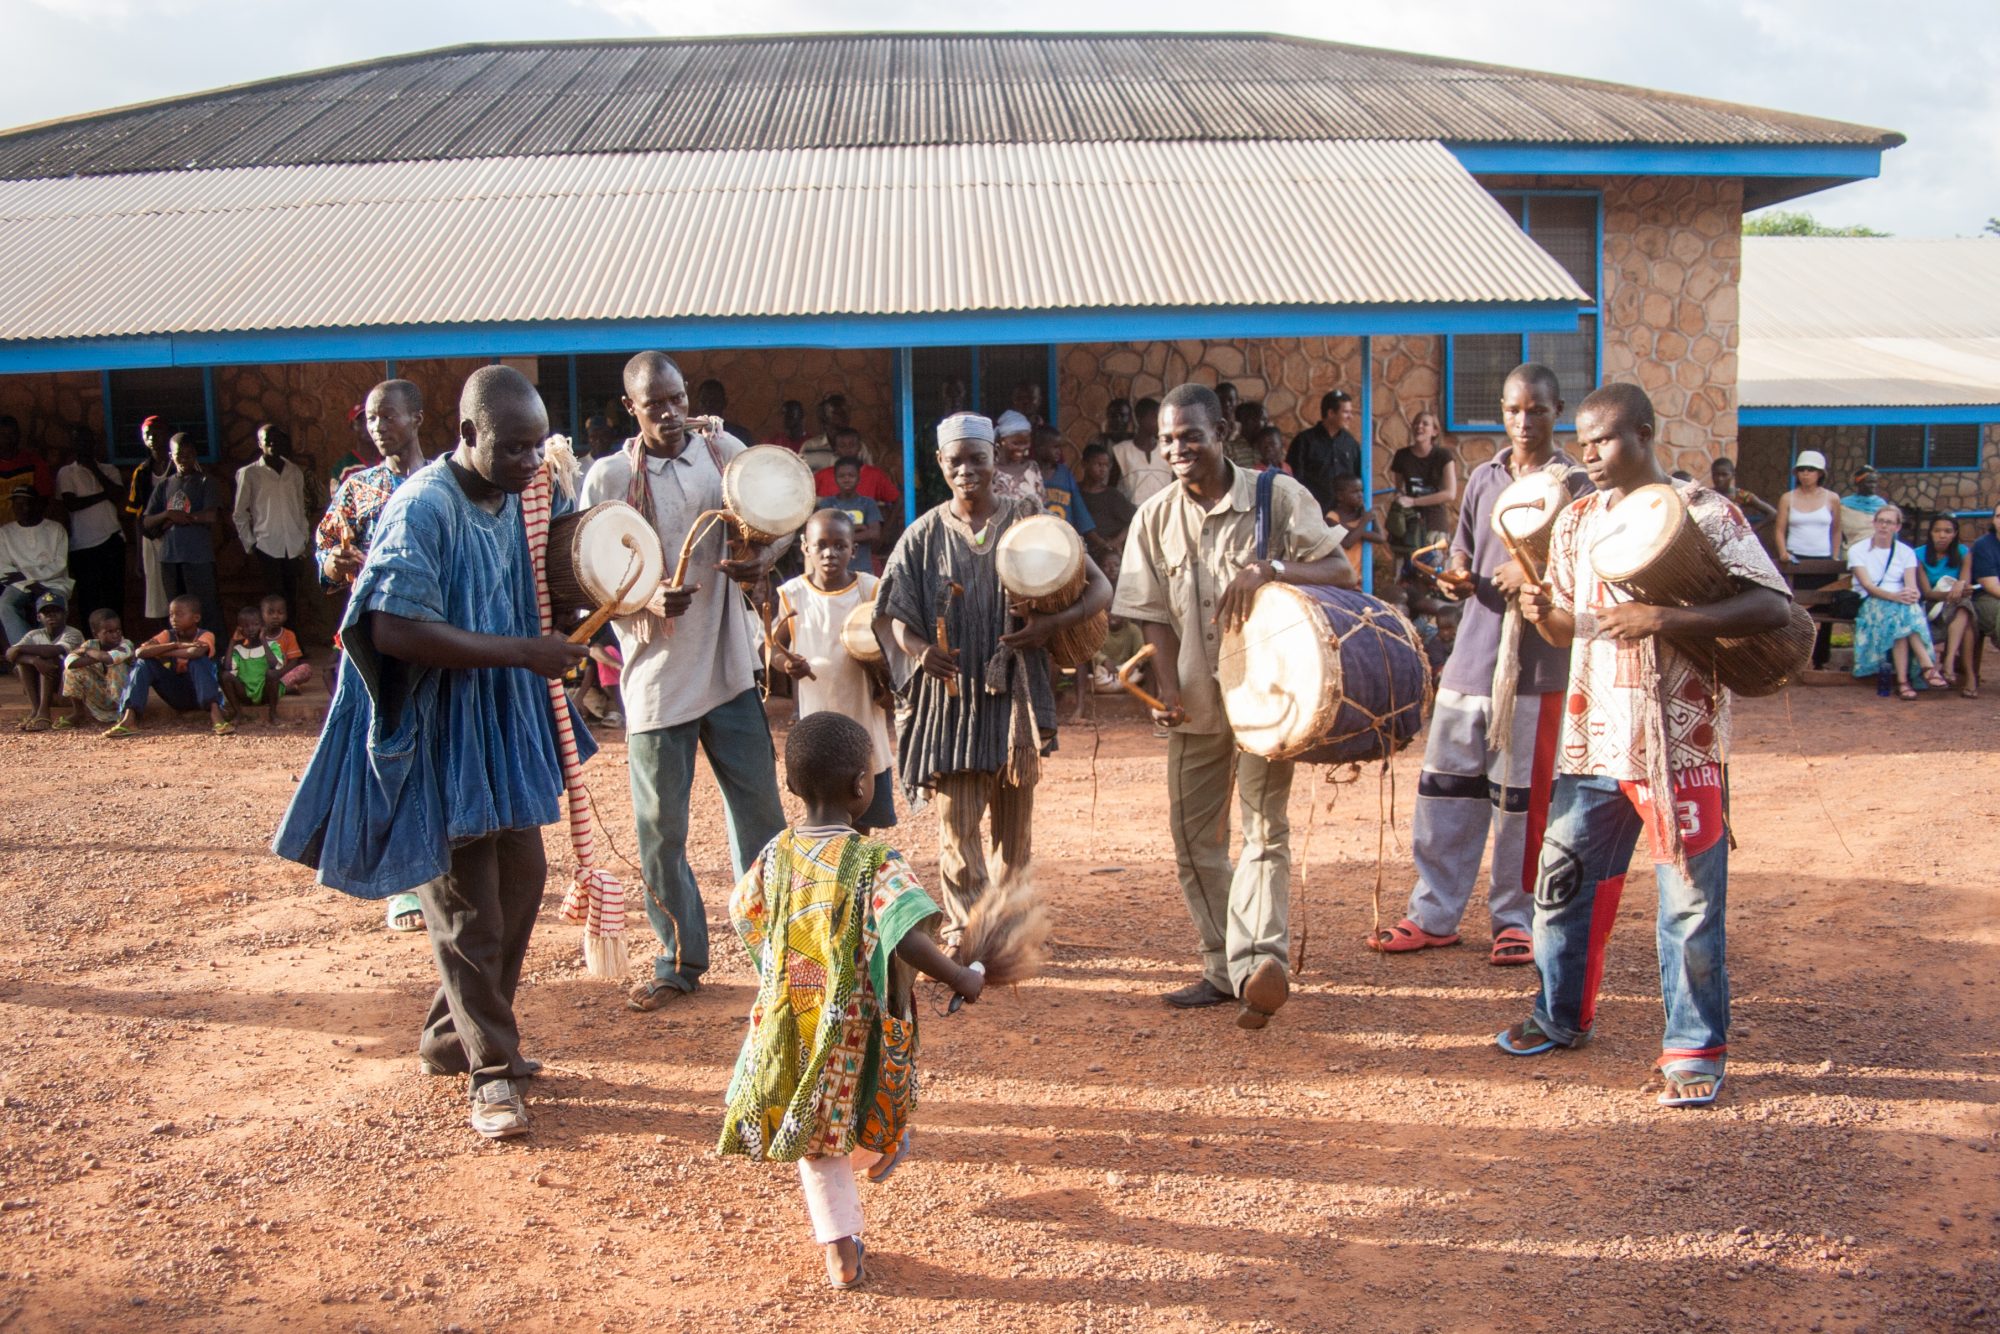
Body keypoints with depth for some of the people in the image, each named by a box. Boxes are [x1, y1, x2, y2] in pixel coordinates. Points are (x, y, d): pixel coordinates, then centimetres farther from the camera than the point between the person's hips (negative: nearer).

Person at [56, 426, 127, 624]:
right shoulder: (66, 472, 6)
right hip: (83, 544, -2)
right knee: (88, 596, -1)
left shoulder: (109, 470, 12)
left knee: (115, 593, 1)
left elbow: (118, 495, -6)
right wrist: (103, 495, -4)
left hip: (111, 539, 2)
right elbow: (70, 504, -7)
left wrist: (95, 470, -3)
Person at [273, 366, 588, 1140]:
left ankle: (453, 1038, 30)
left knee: (521, 883, 14)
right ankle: (491, 1072, 12)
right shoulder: (422, 509, -19)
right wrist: (522, 652, -26)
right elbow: (396, 629, -29)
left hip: (504, 727, 9)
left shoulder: (509, 502, 6)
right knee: (468, 910, -1)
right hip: (438, 735, -8)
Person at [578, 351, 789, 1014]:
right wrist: (648, 599, -24)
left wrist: (761, 559, -12)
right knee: (661, 824, 5)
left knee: (760, 805, 8)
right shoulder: (609, 477, -5)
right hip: (656, 673, -2)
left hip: (730, 664, 2)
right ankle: (679, 959, 21)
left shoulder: (726, 453, 4)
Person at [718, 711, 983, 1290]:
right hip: (859, 1032, -2)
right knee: (869, 1111, 31)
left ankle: (842, 1254, 20)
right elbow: (907, 938, -34)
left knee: (816, 1146, 18)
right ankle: (876, 1156, 60)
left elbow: (742, 914, 11)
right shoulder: (876, 863, -22)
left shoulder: (776, 854, -7)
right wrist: (962, 980, -20)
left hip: (791, 1030, 3)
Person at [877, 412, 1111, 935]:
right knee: (957, 821, -4)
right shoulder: (924, 535, 4)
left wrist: (1052, 623, -17)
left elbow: (1100, 590, 0)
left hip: (1016, 693, 0)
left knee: (1015, 824, 8)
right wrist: (919, 649, -17)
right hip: (951, 694, 0)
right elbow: (892, 616, 4)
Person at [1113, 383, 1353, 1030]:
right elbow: (1155, 614, 4)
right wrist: (1166, 687, -11)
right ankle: (1223, 969, 19)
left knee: (1263, 824, -14)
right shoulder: (1155, 518, 4)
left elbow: (1341, 572, -11)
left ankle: (1259, 961, -23)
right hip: (1195, 701, 5)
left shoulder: (1277, 496, -7)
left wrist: (1266, 569, -26)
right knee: (1193, 835, 8)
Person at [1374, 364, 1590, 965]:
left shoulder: (1575, 486, -2)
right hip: (1470, 657, 5)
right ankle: (1434, 913, 16)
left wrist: (1538, 577, -21)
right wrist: (1456, 576, -2)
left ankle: (1516, 920, 15)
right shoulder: (1483, 479, 14)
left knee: (1522, 796, 1)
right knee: (1445, 784, 6)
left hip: (1536, 665, -5)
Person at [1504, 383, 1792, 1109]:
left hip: (1679, 743, -6)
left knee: (1690, 901, -1)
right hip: (1592, 738, 6)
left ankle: (1697, 1049, 12)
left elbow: (1772, 606, -15)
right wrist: (1542, 611, -5)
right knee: (1561, 882, 12)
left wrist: (1664, 619, -23)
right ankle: (1561, 1015, 31)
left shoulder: (1702, 512, -7)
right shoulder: (1578, 520, 11)